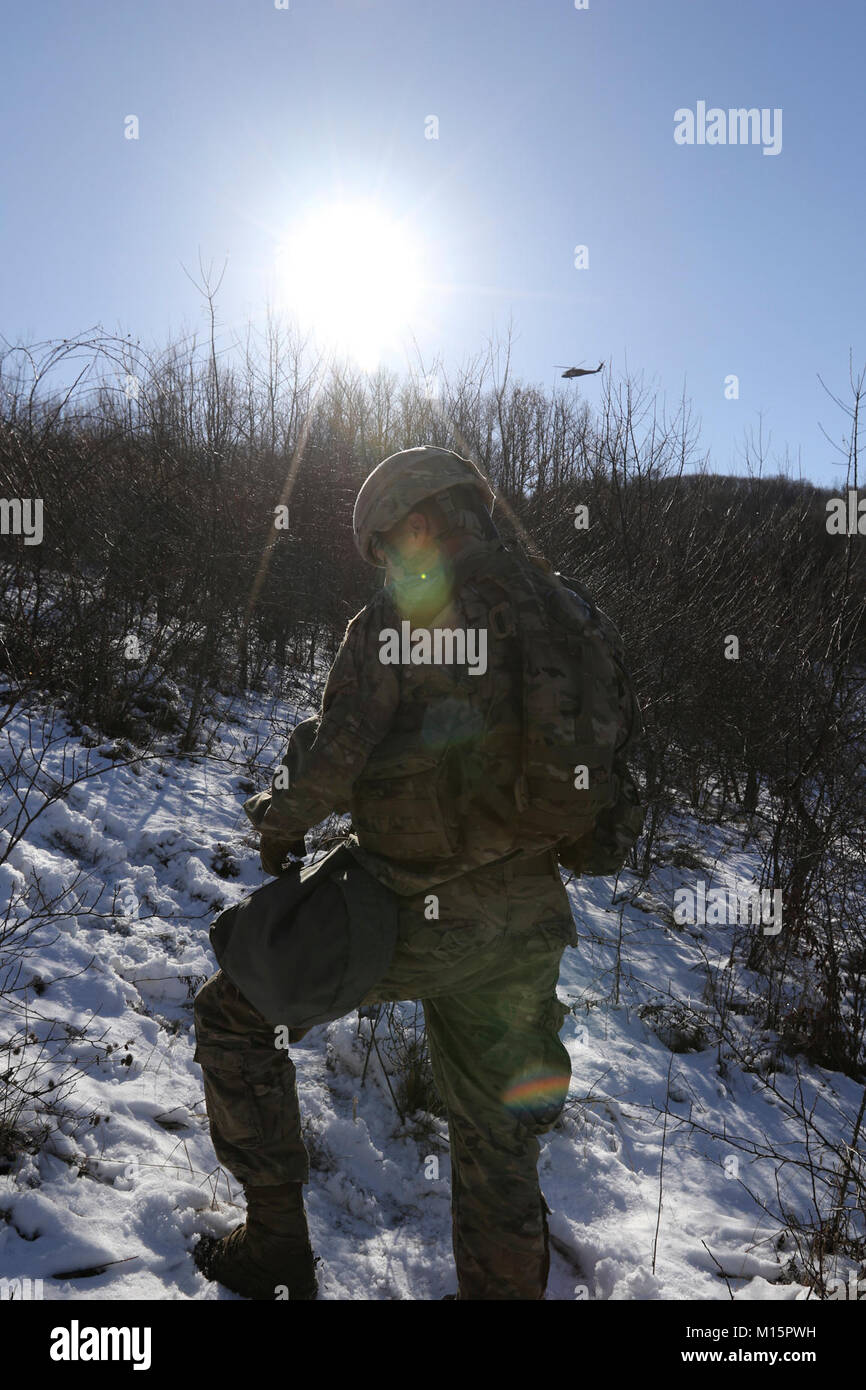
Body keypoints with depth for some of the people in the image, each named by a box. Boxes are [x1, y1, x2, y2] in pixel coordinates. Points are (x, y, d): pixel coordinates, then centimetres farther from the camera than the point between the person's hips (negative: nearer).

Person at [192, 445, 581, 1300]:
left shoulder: (391, 621, -12)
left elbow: (335, 760, -18)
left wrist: (280, 819, 3)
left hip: (417, 919, -5)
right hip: (525, 926, 6)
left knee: (232, 1013, 17)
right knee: (493, 1139, 21)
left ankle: (278, 1251, 22)